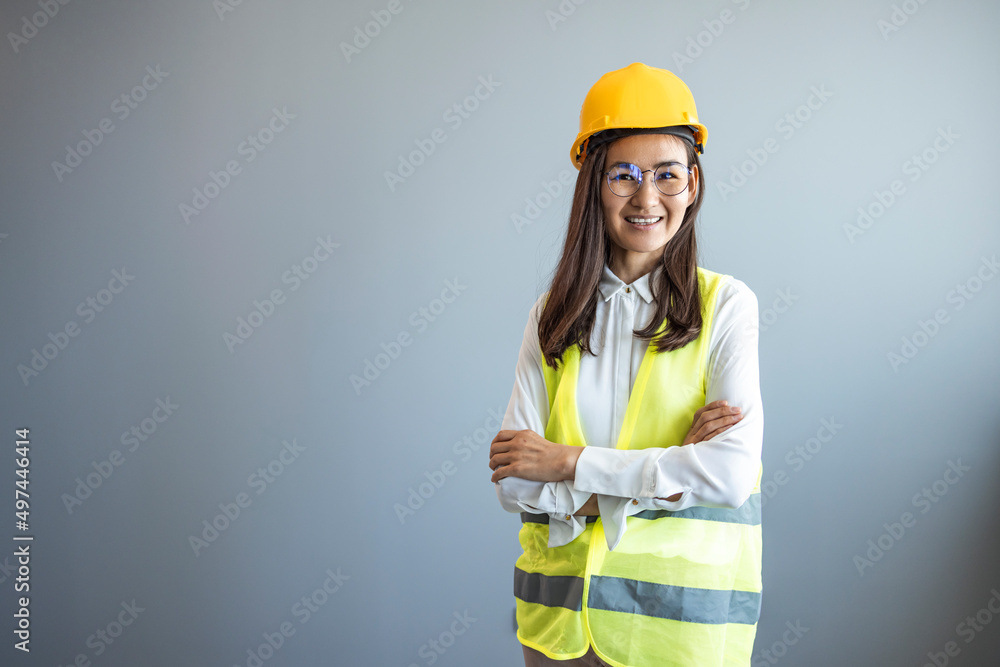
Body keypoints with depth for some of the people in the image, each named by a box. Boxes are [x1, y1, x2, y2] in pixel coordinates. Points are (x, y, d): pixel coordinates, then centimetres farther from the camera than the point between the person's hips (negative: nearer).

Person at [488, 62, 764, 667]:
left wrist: (571, 462, -13)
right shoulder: (552, 316, 2)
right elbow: (514, 482, -5)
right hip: (560, 605, 2)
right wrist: (664, 472, -16)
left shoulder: (725, 304, -5)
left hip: (683, 610, -2)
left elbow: (733, 471, -16)